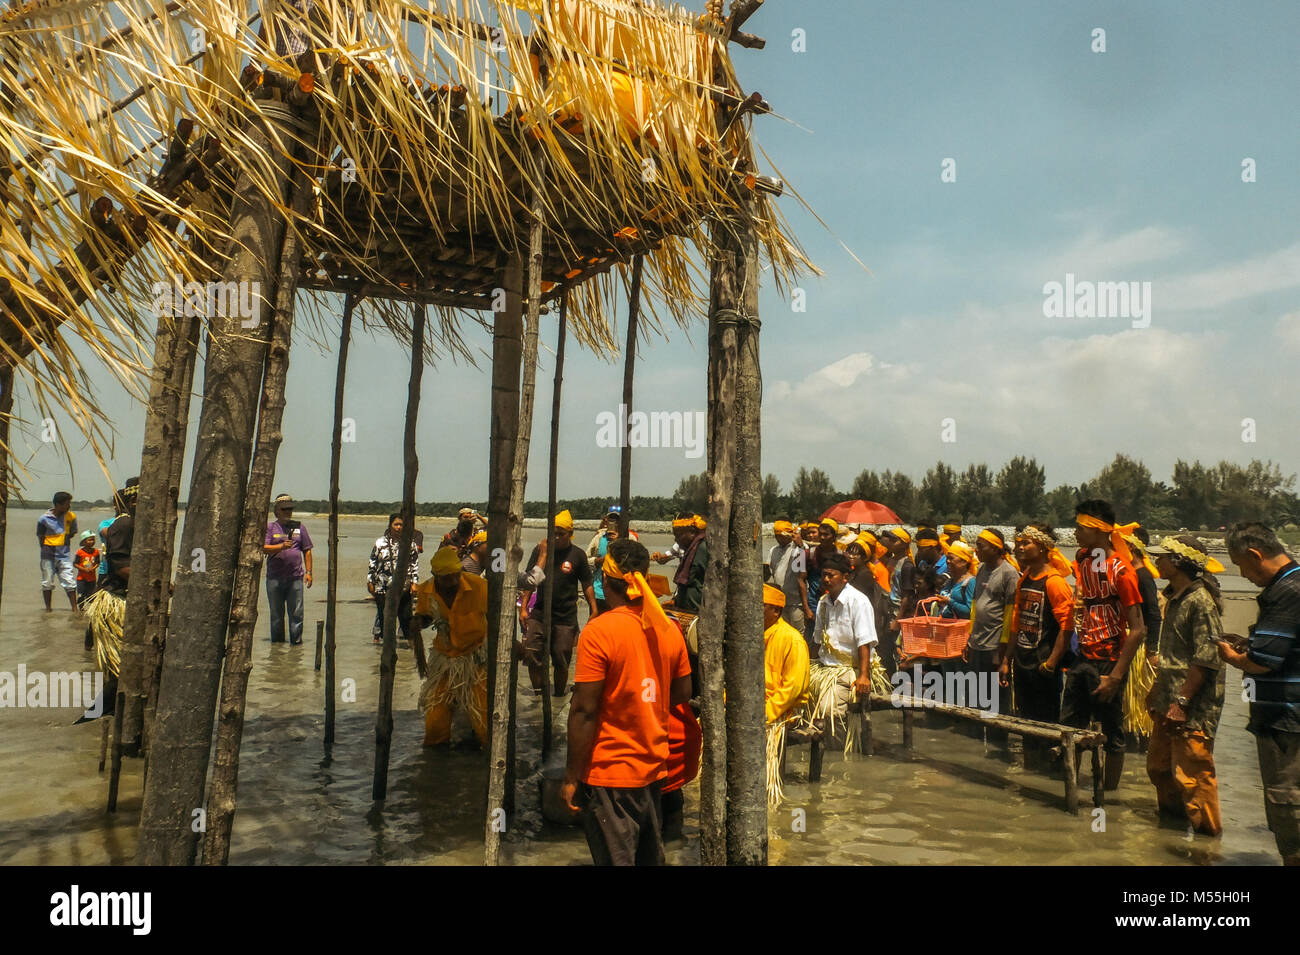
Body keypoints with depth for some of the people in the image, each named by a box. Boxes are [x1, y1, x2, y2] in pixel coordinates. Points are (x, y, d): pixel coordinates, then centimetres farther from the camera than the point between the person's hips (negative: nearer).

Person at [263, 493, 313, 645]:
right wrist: (282, 546, -21)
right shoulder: (269, 527, 8)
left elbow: (307, 551, 14)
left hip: (295, 577, 1)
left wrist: (308, 572, 6)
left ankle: (296, 641, 4)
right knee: (276, 613, 8)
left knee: (296, 612, -2)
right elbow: (264, 548, -5)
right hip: (274, 578, -1)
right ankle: (277, 641, 17)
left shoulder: (299, 527, 13)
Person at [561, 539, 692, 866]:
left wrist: (571, 776, -10)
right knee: (651, 858, 19)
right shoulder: (669, 628, 0)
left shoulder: (599, 631, -18)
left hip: (610, 775, -6)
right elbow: (683, 693, 10)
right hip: (655, 769, 6)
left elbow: (584, 710, -18)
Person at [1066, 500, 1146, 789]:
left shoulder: (1121, 570, -16)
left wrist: (1115, 677, -21)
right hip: (1082, 657, 7)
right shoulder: (1081, 559, 6)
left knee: (1112, 735, 6)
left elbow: (1138, 630, -18)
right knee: (1069, 728, 10)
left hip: (1108, 663, -7)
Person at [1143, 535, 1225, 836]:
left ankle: (1207, 831, 11)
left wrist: (1182, 701, -20)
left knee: (1192, 772, -3)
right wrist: (1158, 690, 21)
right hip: (1169, 702, 10)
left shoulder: (1200, 601, -17)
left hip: (1194, 708, -10)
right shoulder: (1174, 597, 13)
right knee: (1159, 766, 17)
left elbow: (1206, 659, -20)